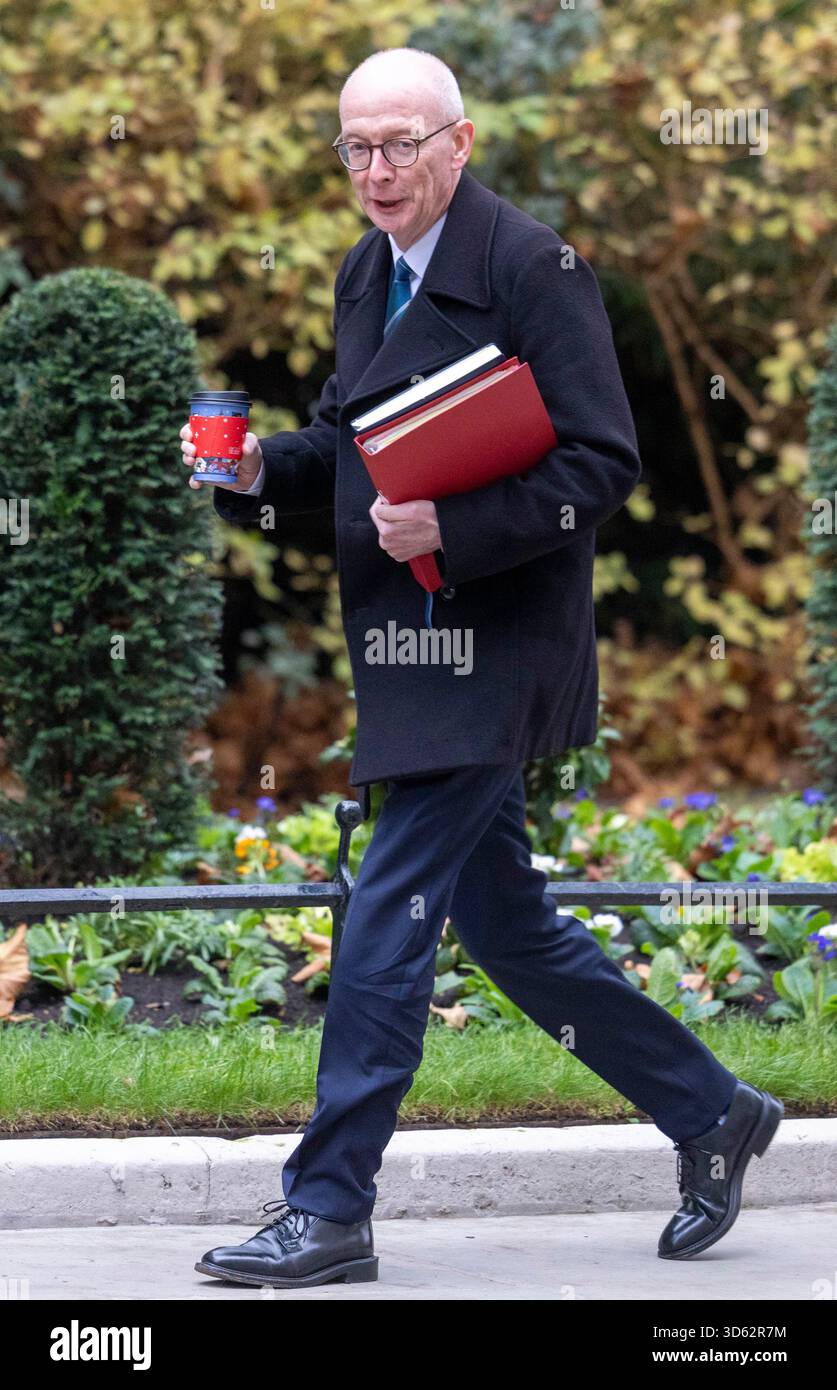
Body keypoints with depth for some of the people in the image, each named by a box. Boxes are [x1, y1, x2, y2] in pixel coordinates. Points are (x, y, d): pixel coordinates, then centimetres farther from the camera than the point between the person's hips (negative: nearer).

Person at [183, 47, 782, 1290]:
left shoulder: (532, 267, -13)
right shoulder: (368, 273, 12)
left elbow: (602, 464, -17)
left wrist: (453, 529, -26)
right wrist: (259, 466, 2)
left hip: (489, 648, -9)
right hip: (410, 645, 9)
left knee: (390, 917, -9)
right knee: (502, 917, 14)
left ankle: (328, 1211, -4)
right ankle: (710, 1114, 28)